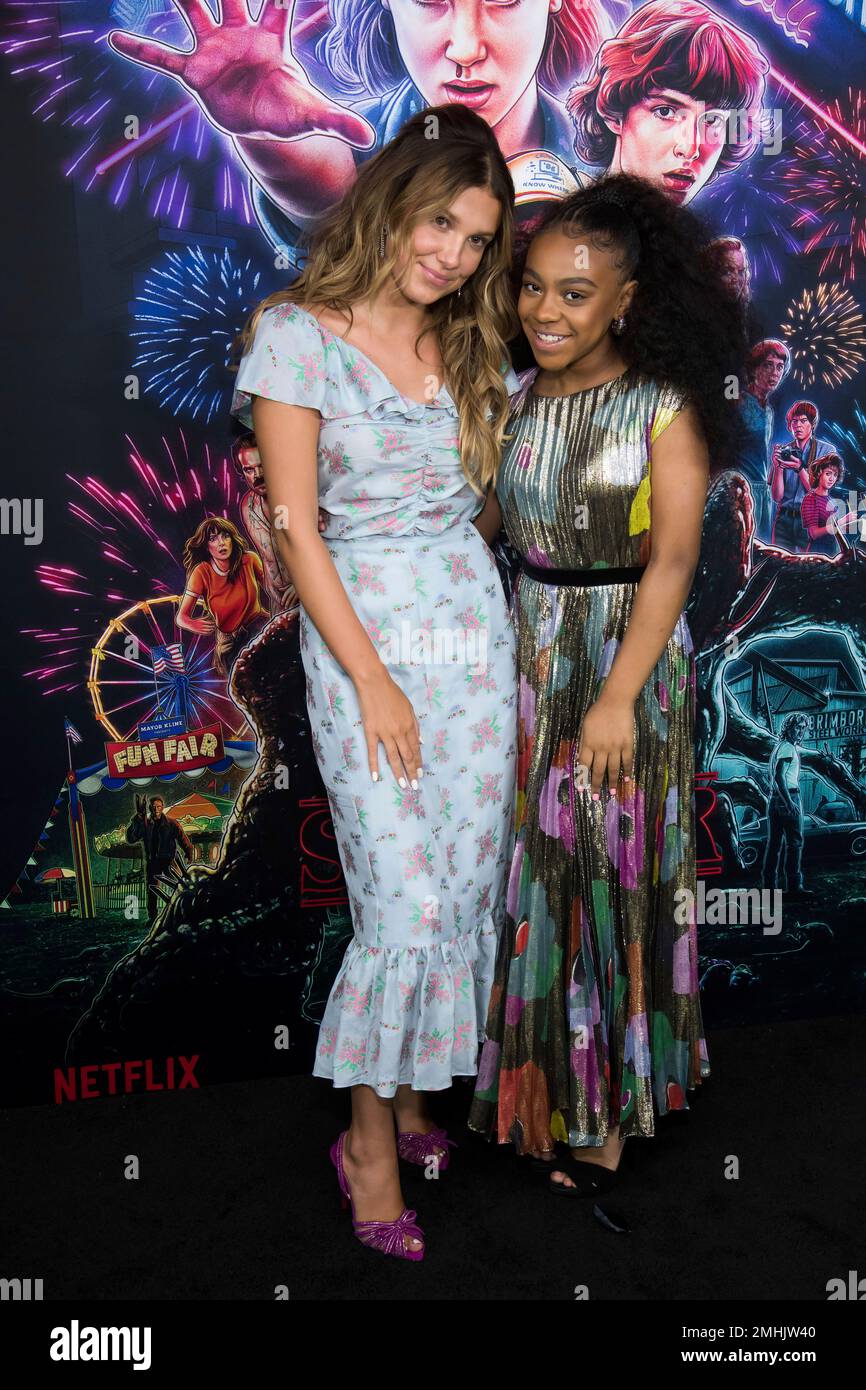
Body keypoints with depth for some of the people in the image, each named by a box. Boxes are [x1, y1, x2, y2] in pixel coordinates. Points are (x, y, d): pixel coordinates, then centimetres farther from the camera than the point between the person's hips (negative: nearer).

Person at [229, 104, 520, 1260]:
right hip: (360, 637, -5)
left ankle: (417, 1091, 29)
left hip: (474, 626, 6)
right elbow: (296, 528, -10)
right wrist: (373, 681, -12)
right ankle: (370, 1142, 14)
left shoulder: (469, 348, 11)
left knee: (468, 884, 8)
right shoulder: (299, 335, -6)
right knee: (407, 902, -7)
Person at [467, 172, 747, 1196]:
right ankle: (537, 1083, 30)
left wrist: (619, 695, -20)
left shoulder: (664, 404, -10)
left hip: (627, 652, -5)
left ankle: (605, 1110, 20)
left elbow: (672, 558, -15)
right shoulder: (516, 400, 7)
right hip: (528, 649, 5)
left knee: (609, 870, 3)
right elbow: (477, 523, 10)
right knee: (530, 868, 11)